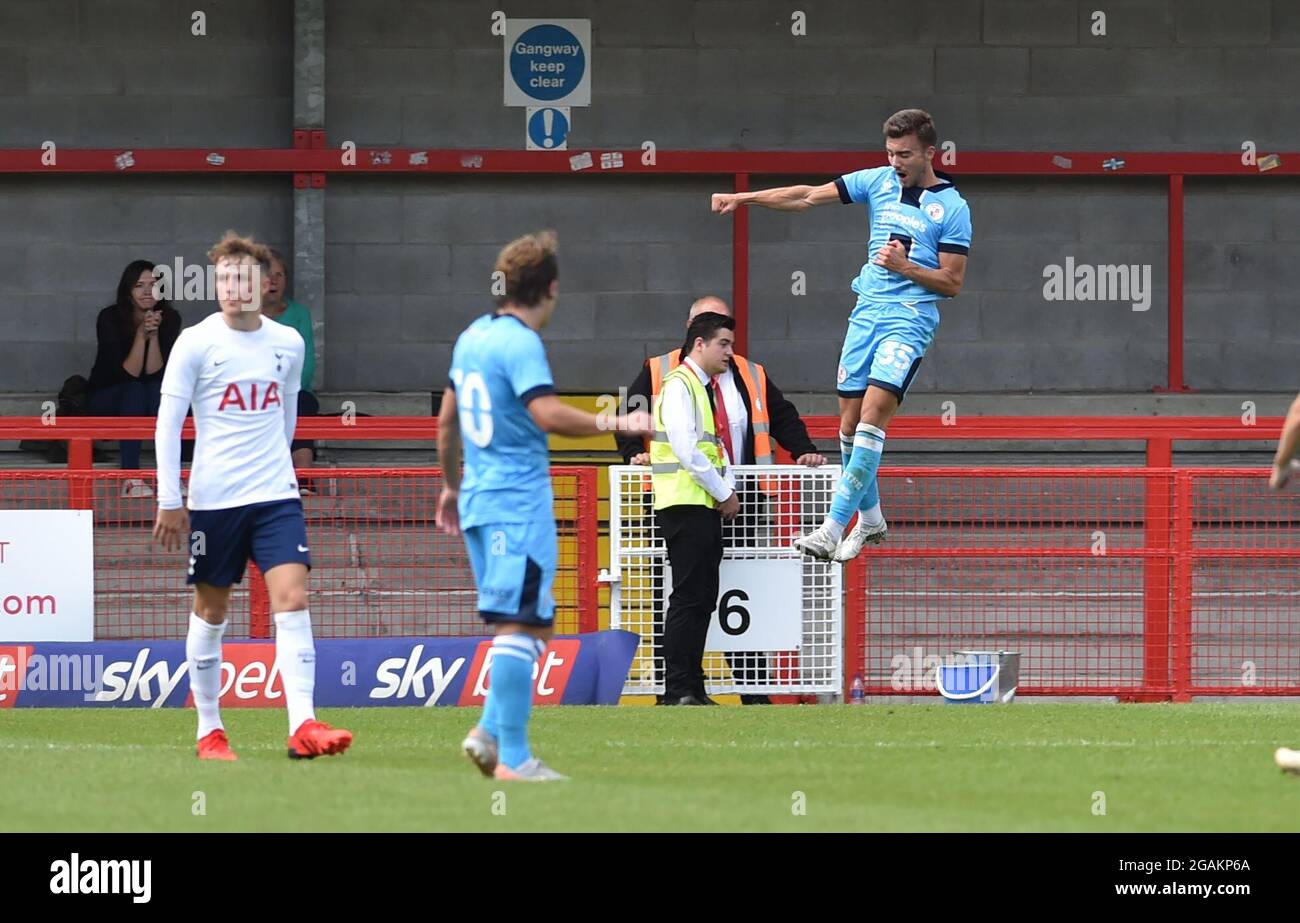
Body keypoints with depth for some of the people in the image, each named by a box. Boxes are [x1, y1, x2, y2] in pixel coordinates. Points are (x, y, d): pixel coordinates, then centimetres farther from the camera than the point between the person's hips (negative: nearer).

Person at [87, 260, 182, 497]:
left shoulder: (170, 318, -10)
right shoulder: (109, 318, -18)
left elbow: (154, 372, -17)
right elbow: (127, 374, -24)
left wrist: (154, 335, -29)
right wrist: (141, 335, -33)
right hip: (106, 400, -3)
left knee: (161, 389, -30)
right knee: (134, 391, -34)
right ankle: (130, 479, -40)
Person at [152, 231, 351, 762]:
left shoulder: (288, 344, 6)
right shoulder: (196, 344, -5)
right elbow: (168, 423, -3)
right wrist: (169, 502, -6)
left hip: (275, 496, 2)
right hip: (213, 499, -2)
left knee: (292, 600, -11)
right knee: (211, 610, 5)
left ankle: (302, 727, -19)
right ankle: (209, 731, 16)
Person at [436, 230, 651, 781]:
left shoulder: (472, 337, 15)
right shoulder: (520, 343, -13)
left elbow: (447, 420, 24)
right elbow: (548, 414, -26)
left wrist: (451, 485, 34)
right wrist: (614, 424, -23)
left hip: (478, 501, 9)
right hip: (520, 502, -9)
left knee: (525, 626, 15)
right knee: (521, 627, -8)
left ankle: (490, 732, 5)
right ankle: (512, 757, -10)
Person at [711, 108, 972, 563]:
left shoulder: (952, 208, -5)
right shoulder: (879, 182, 8)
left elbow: (952, 282, -4)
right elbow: (808, 196, 8)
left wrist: (906, 267, -18)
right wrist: (742, 198, 3)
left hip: (909, 320, -6)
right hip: (866, 314, 6)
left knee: (871, 417, -18)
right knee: (849, 422, 4)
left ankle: (833, 529, -23)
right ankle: (870, 520, 23)